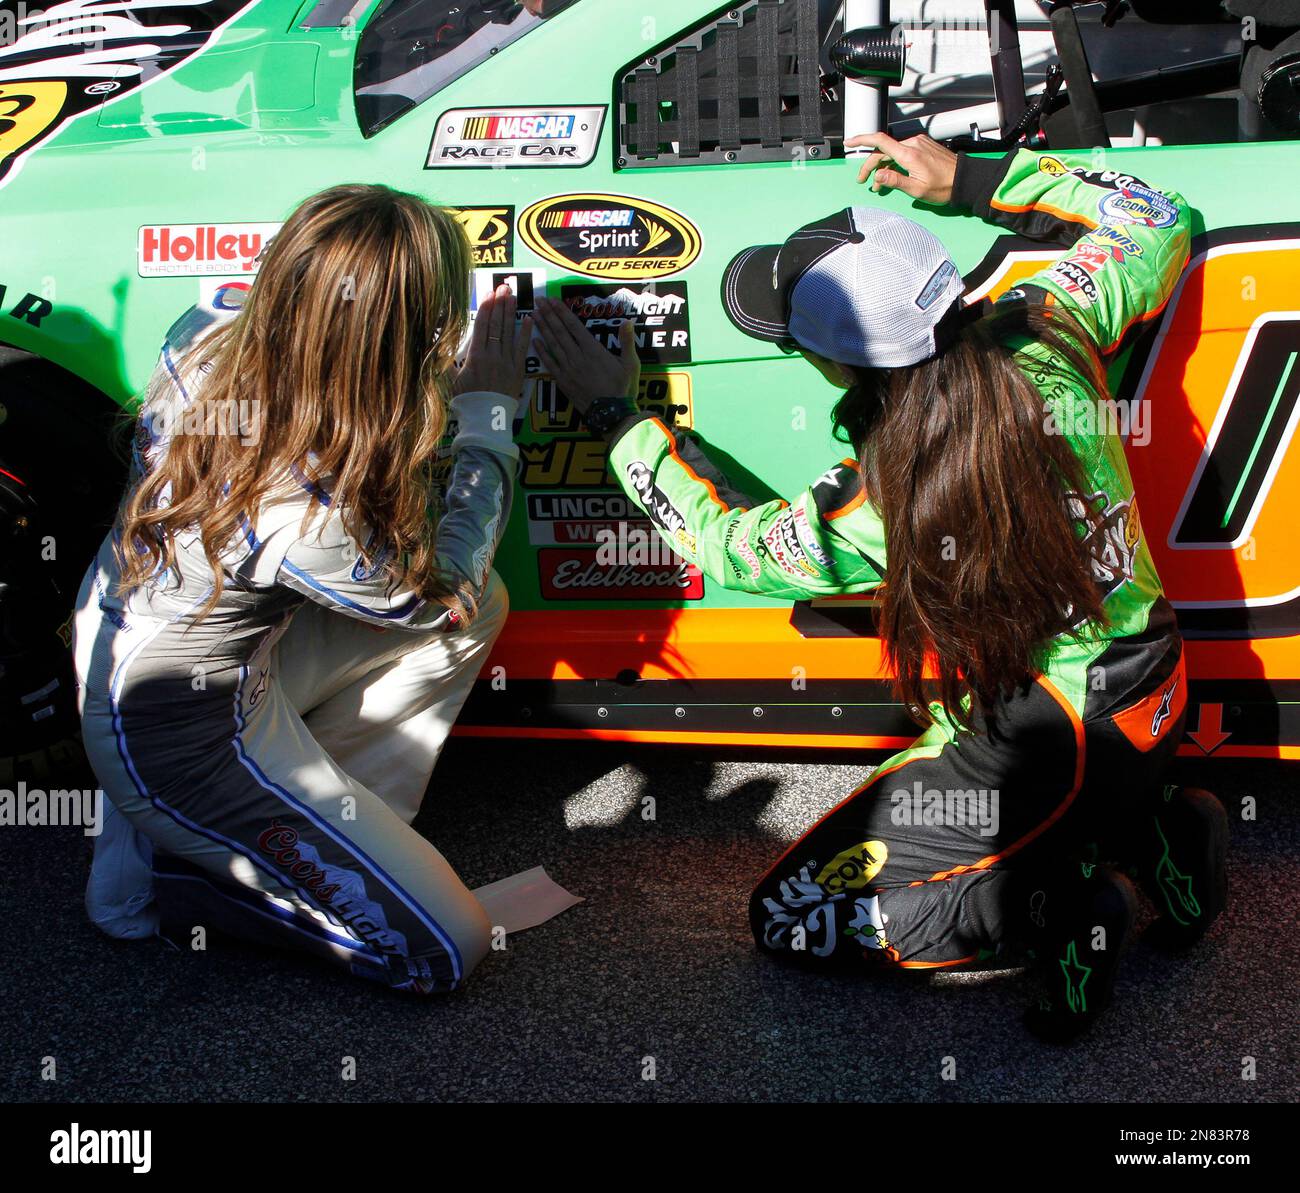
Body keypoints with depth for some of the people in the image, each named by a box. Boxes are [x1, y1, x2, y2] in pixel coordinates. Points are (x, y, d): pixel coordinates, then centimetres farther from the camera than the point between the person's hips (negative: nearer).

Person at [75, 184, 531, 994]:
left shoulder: (217, 330, -16)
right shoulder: (308, 516, -36)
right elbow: (435, 590, -13)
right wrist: (490, 410, -6)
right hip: (181, 741, -8)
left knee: (481, 606, 6)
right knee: (449, 949, -1)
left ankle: (317, 825, 12)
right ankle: (159, 874, 6)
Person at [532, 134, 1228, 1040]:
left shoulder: (876, 508, -26)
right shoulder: (1047, 342, -15)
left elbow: (727, 542, -5)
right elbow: (1154, 218, 6)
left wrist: (614, 412, 1)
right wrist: (969, 180, 4)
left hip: (1036, 754, -7)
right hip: (1159, 699, 7)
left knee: (789, 917, 8)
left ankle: (1053, 912, -5)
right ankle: (1149, 829, 12)